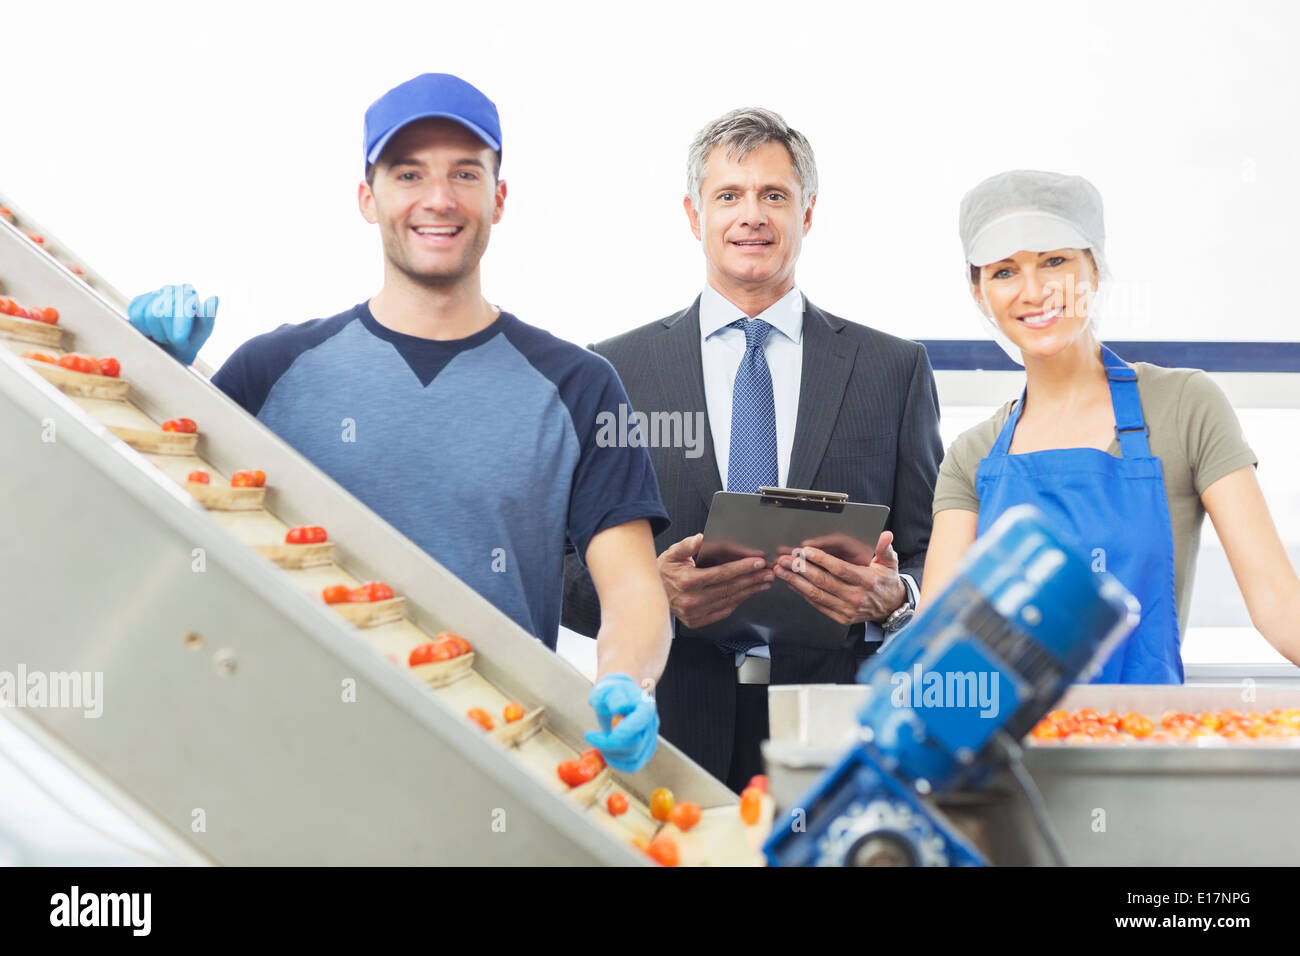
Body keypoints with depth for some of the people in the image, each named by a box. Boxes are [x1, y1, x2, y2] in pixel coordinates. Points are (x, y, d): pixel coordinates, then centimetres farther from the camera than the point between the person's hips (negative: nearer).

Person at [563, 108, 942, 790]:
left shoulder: (895, 368, 9)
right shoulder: (614, 372, 6)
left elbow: (934, 562, 9)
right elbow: (571, 570, 4)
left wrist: (891, 598, -13)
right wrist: (653, 593, -16)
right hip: (673, 730, 0)